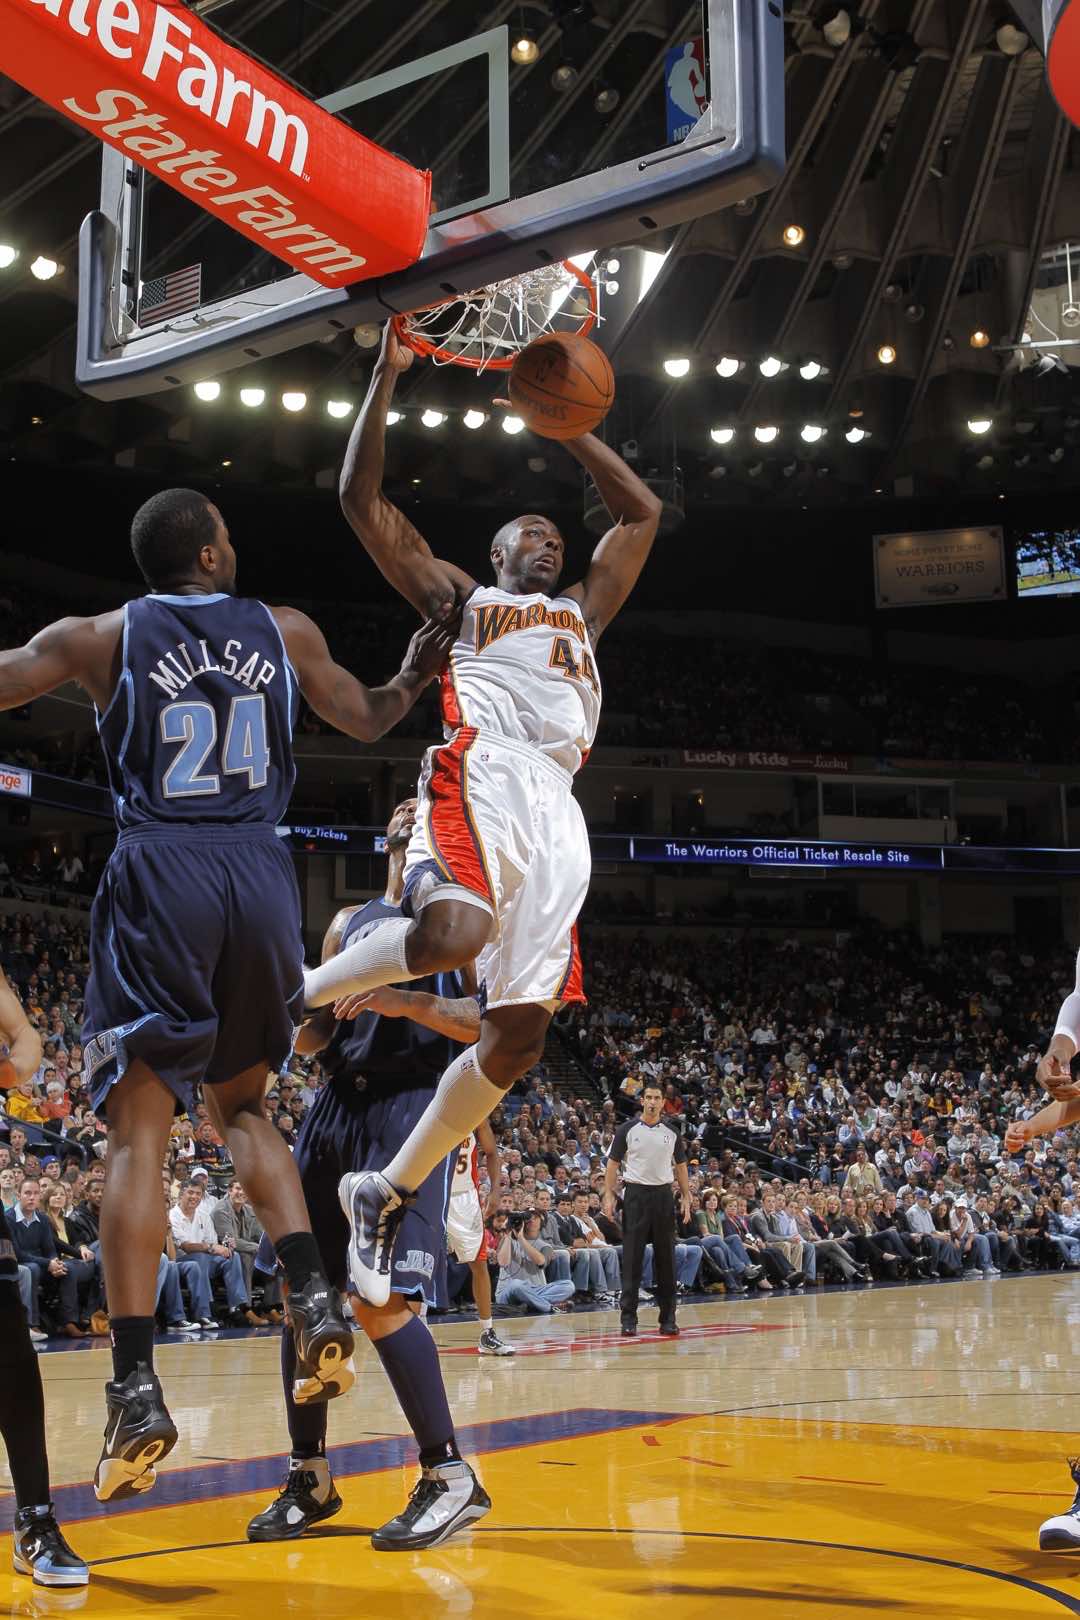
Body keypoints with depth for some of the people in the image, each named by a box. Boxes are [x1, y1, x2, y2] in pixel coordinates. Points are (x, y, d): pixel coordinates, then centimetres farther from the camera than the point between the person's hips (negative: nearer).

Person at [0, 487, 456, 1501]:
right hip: (261, 882, 3)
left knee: (139, 1130, -2)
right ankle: (315, 1303, 2)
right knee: (240, 1106, 21)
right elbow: (368, 720, 26)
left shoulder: (99, 639, 6)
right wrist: (419, 673, 43)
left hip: (159, 882, -3)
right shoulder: (286, 634, 12)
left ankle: (136, 1389, -12)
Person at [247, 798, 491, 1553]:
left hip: (414, 1107, -6)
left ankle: (451, 1478, -5)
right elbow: (308, 1041, 22)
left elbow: (490, 1020, -8)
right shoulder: (347, 923, 21)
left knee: (381, 1301, -16)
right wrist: (318, 1012, -2)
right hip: (337, 1106, 6)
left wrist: (402, 1000, -20)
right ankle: (311, 1477, 18)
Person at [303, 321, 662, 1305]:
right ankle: (301, 997, -11)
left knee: (521, 1034, -4)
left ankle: (386, 1194, 10)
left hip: (556, 811, 5)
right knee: (451, 934, -38)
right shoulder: (457, 596, 24)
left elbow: (644, 514, 36)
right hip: (479, 773, -5)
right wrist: (386, 379, 15)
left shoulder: (583, 610, 36)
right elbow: (363, 500, 16)